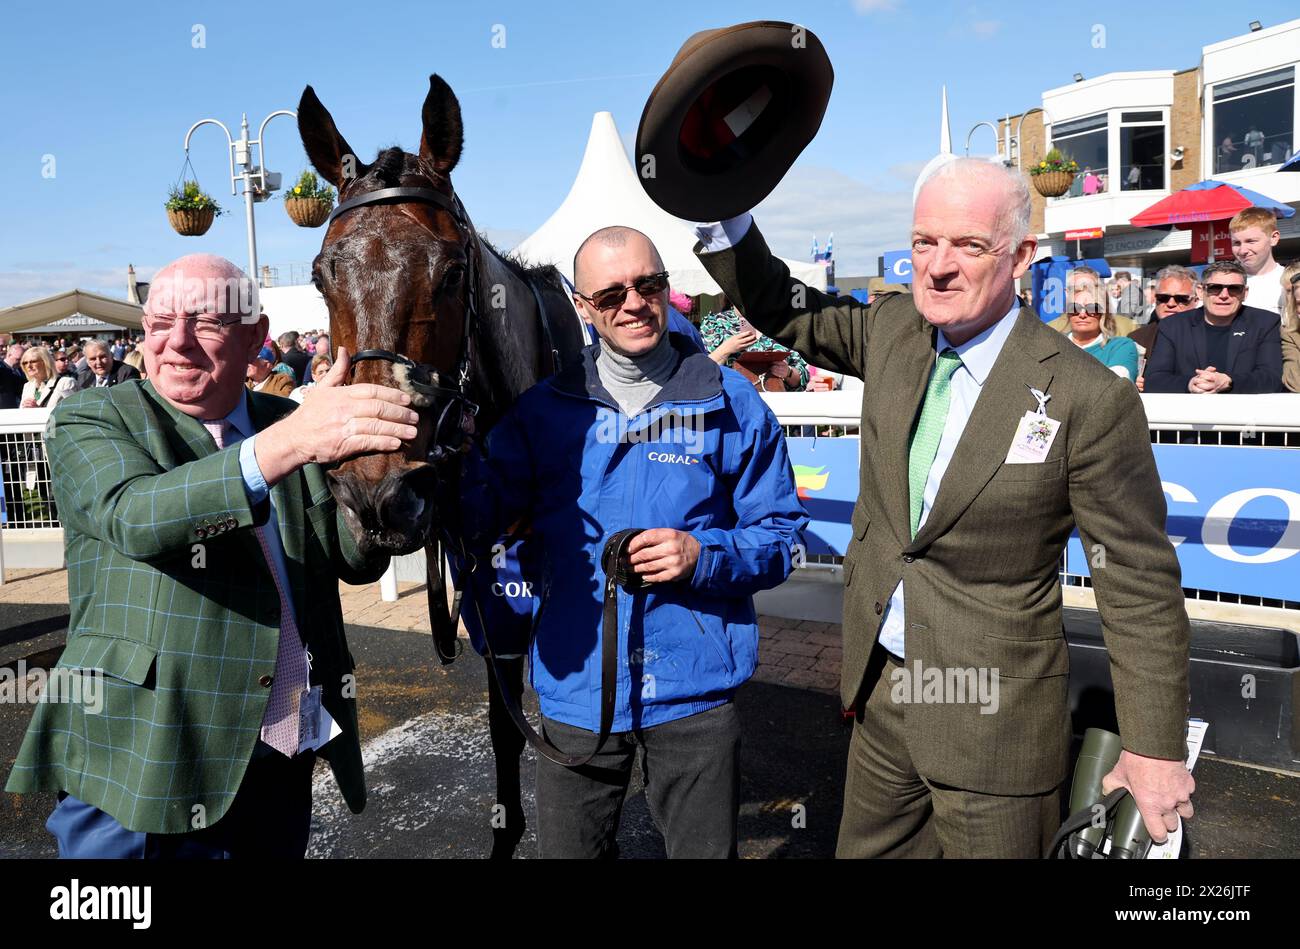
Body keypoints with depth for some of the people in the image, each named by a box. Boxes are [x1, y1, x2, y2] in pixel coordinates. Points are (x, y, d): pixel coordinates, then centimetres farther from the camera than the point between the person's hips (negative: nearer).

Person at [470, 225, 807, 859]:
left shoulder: (731, 403, -3)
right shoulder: (542, 409, 0)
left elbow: (780, 536, 0)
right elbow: (477, 522, -1)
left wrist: (703, 556, -19)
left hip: (695, 688, -1)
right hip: (576, 687, 1)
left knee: (706, 849, 17)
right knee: (569, 849, 18)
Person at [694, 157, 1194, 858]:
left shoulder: (1087, 399, -18)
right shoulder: (891, 331, -2)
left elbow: (1140, 582, -13)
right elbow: (784, 310, 10)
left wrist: (1156, 752, -9)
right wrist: (722, 219, -7)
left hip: (993, 721, -5)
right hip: (877, 693, 6)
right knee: (866, 851, 21)